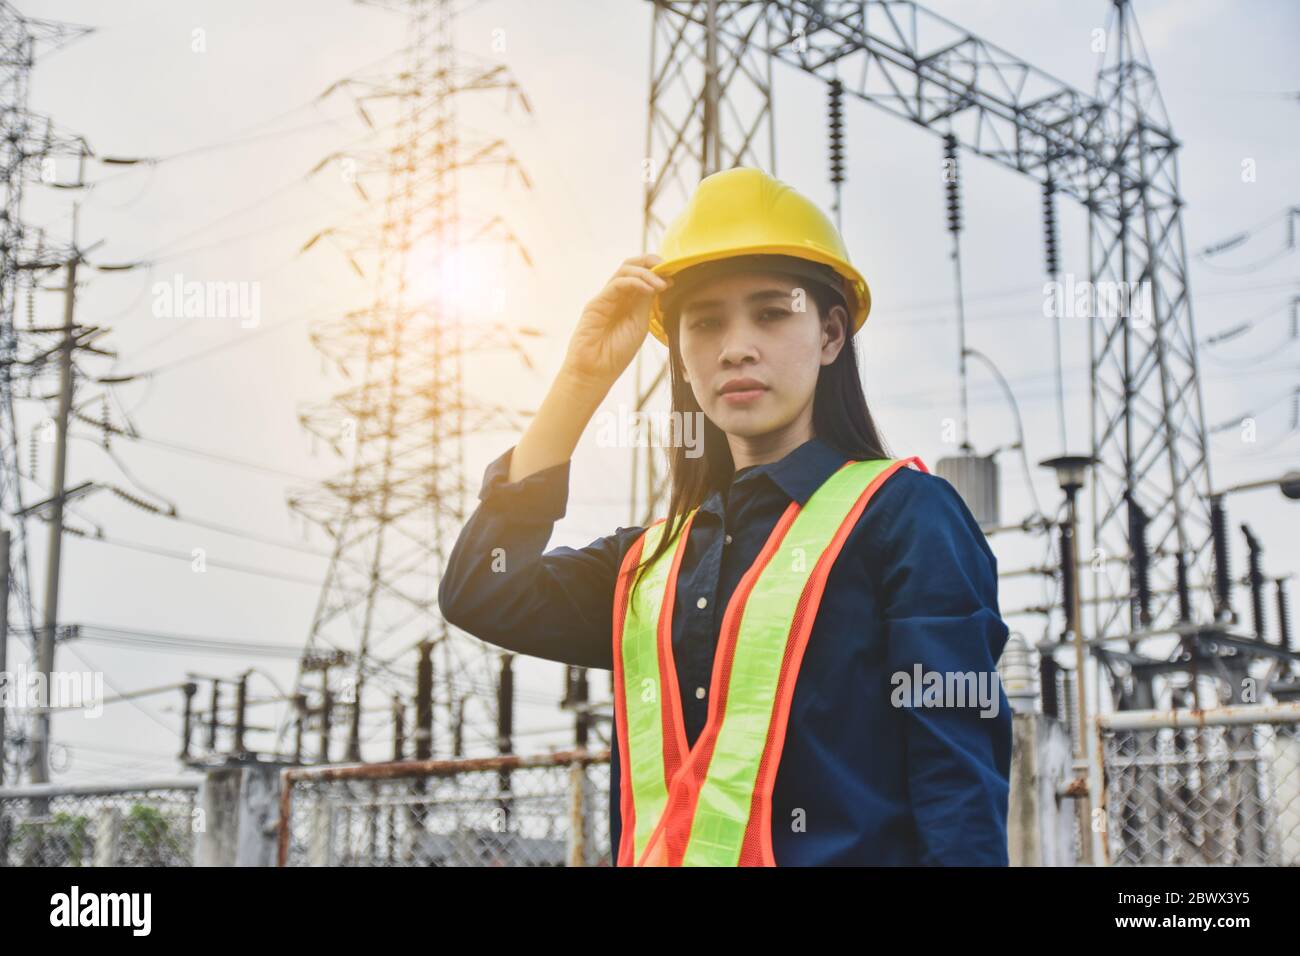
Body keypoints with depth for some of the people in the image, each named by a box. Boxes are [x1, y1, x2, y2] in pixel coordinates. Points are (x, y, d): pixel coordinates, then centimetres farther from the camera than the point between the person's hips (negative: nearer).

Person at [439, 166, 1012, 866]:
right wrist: (582, 378, 9)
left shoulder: (905, 514, 0)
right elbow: (479, 594, 6)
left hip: (842, 849, -5)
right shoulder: (651, 559, 18)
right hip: (662, 852, 5)